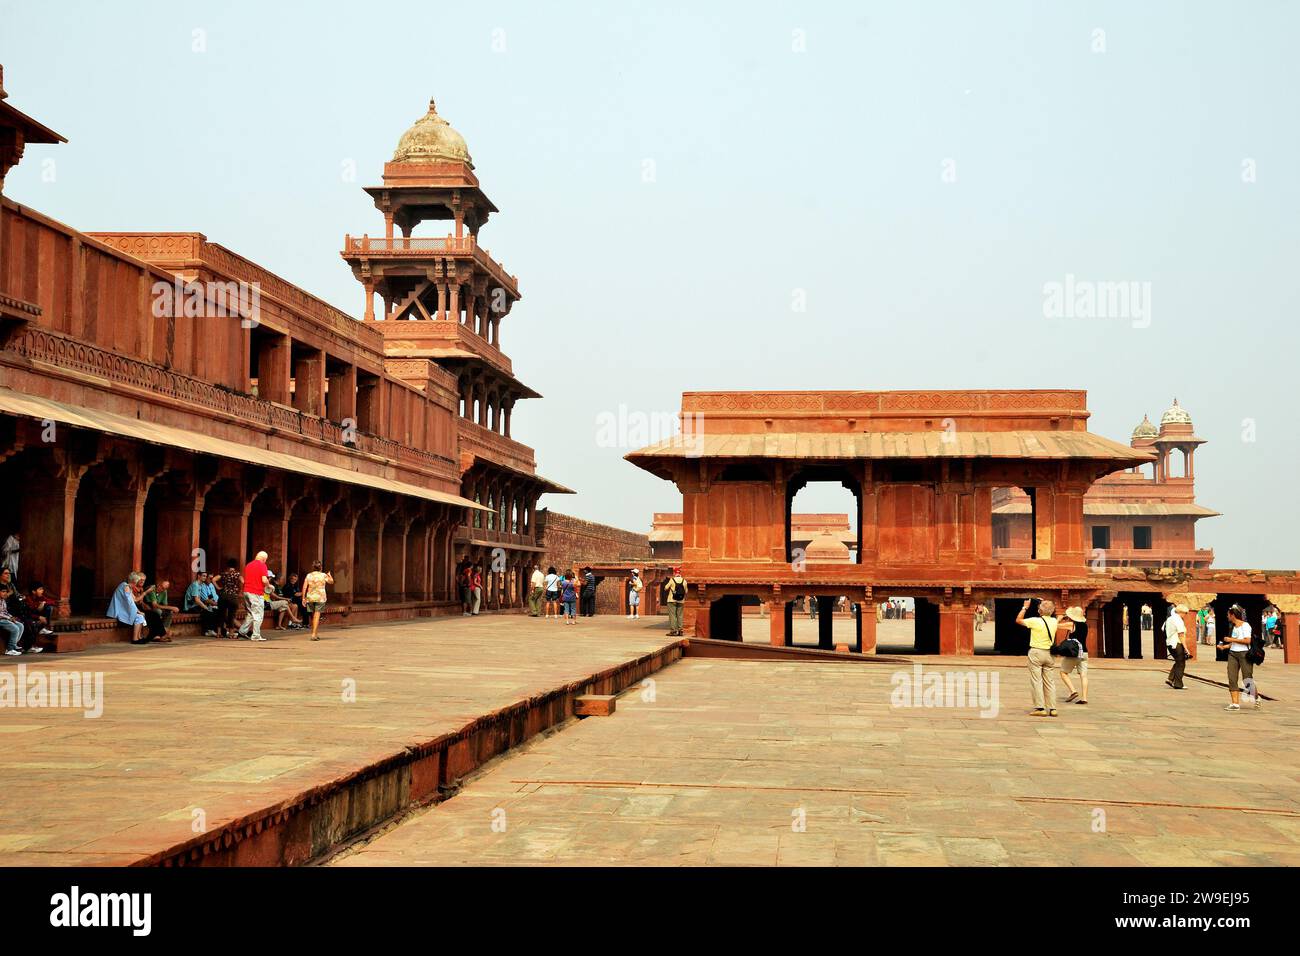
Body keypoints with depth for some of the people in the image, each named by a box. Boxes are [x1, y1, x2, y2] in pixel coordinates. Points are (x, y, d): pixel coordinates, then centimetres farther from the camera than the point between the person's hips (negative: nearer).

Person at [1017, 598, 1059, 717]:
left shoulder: (1035, 621, -13)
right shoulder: (1054, 621, 1)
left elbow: (1018, 620, 2)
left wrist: (1025, 607, 11)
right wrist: (1046, 604, 26)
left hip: (1036, 652, -5)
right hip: (1049, 653, 5)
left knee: (1036, 681, -1)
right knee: (1049, 682, 9)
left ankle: (1040, 708, -5)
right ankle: (1052, 708, 9)